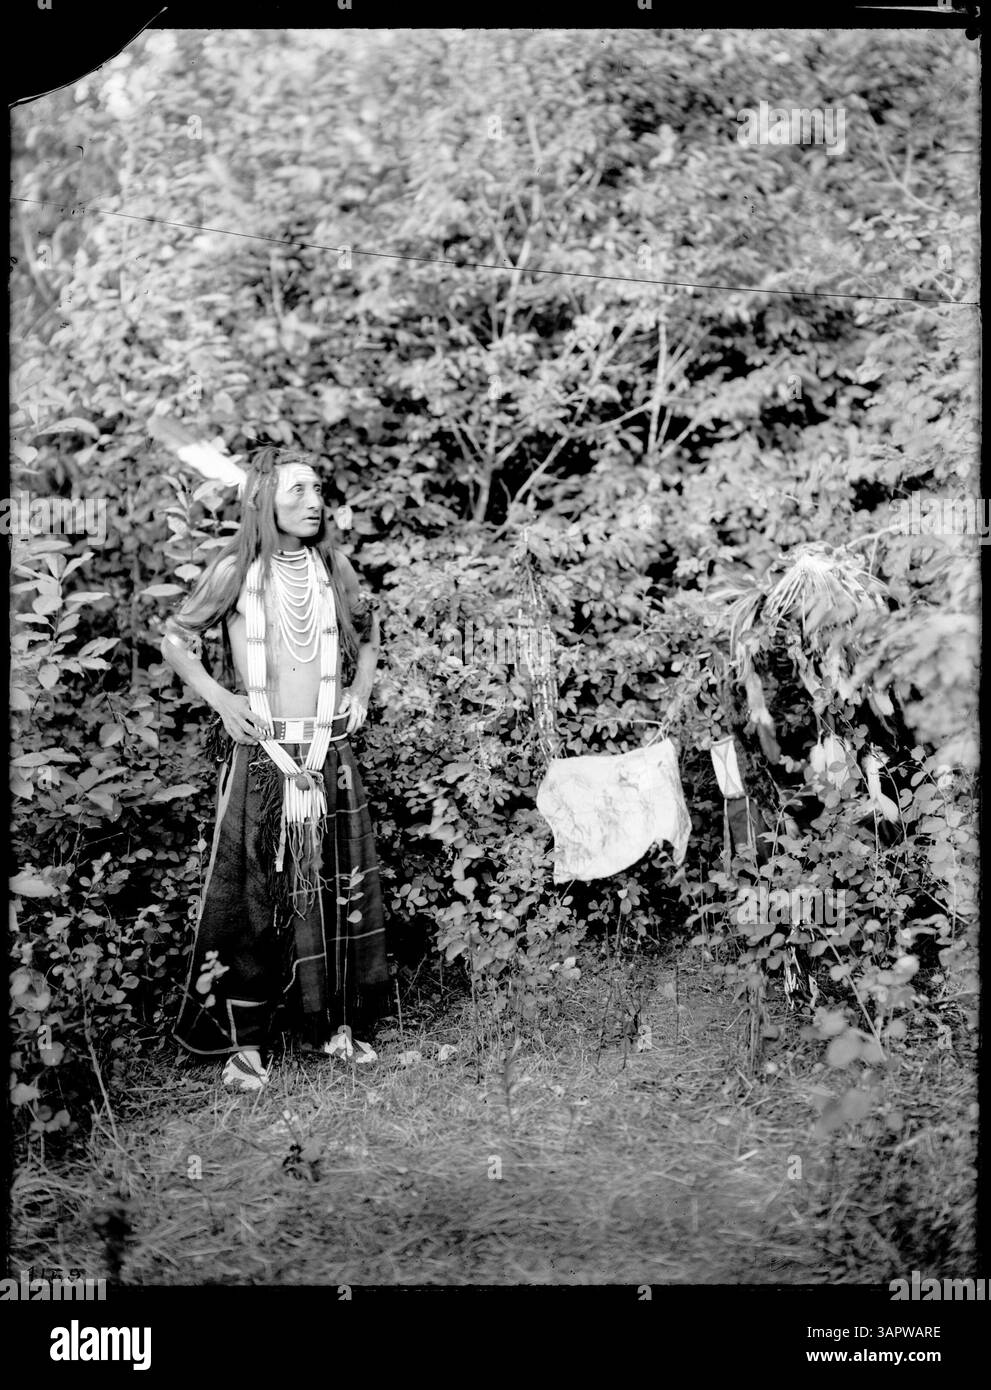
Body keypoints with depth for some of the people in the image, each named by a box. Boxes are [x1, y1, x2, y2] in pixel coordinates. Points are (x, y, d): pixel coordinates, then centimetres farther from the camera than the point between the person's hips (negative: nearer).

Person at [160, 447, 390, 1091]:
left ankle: (338, 1023, 19)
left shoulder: (333, 566, 7)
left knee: (341, 891, 6)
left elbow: (368, 627, 25)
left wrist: (361, 688, 12)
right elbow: (176, 640, 5)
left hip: (331, 753, 4)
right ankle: (244, 1039, 6)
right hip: (259, 754, -4)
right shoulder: (236, 571, -4)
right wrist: (221, 699, -6)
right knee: (252, 897, -3)